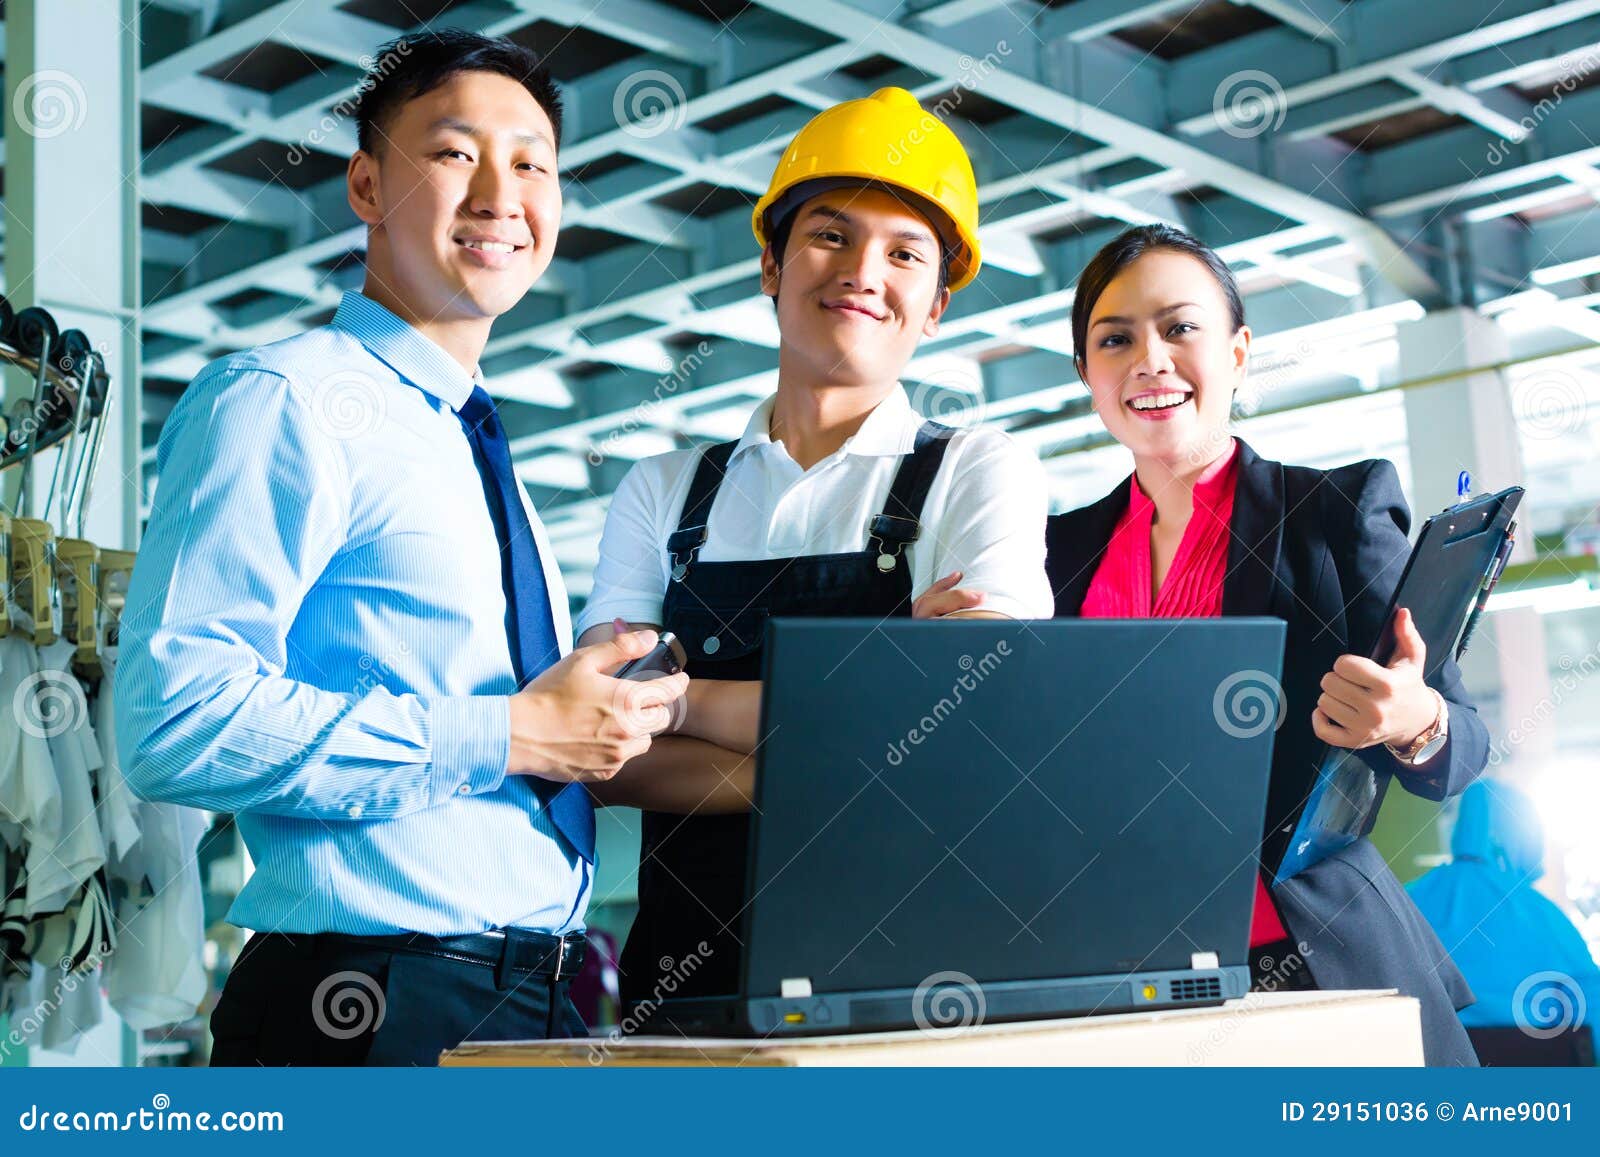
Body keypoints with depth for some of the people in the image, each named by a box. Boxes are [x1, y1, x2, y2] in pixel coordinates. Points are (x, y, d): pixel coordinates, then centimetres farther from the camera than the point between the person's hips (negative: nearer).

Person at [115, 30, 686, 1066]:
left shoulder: (478, 449, 17)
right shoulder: (281, 401, -11)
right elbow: (173, 720, -22)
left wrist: (601, 716, 6)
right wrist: (508, 736, -20)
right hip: (377, 1017, -8)